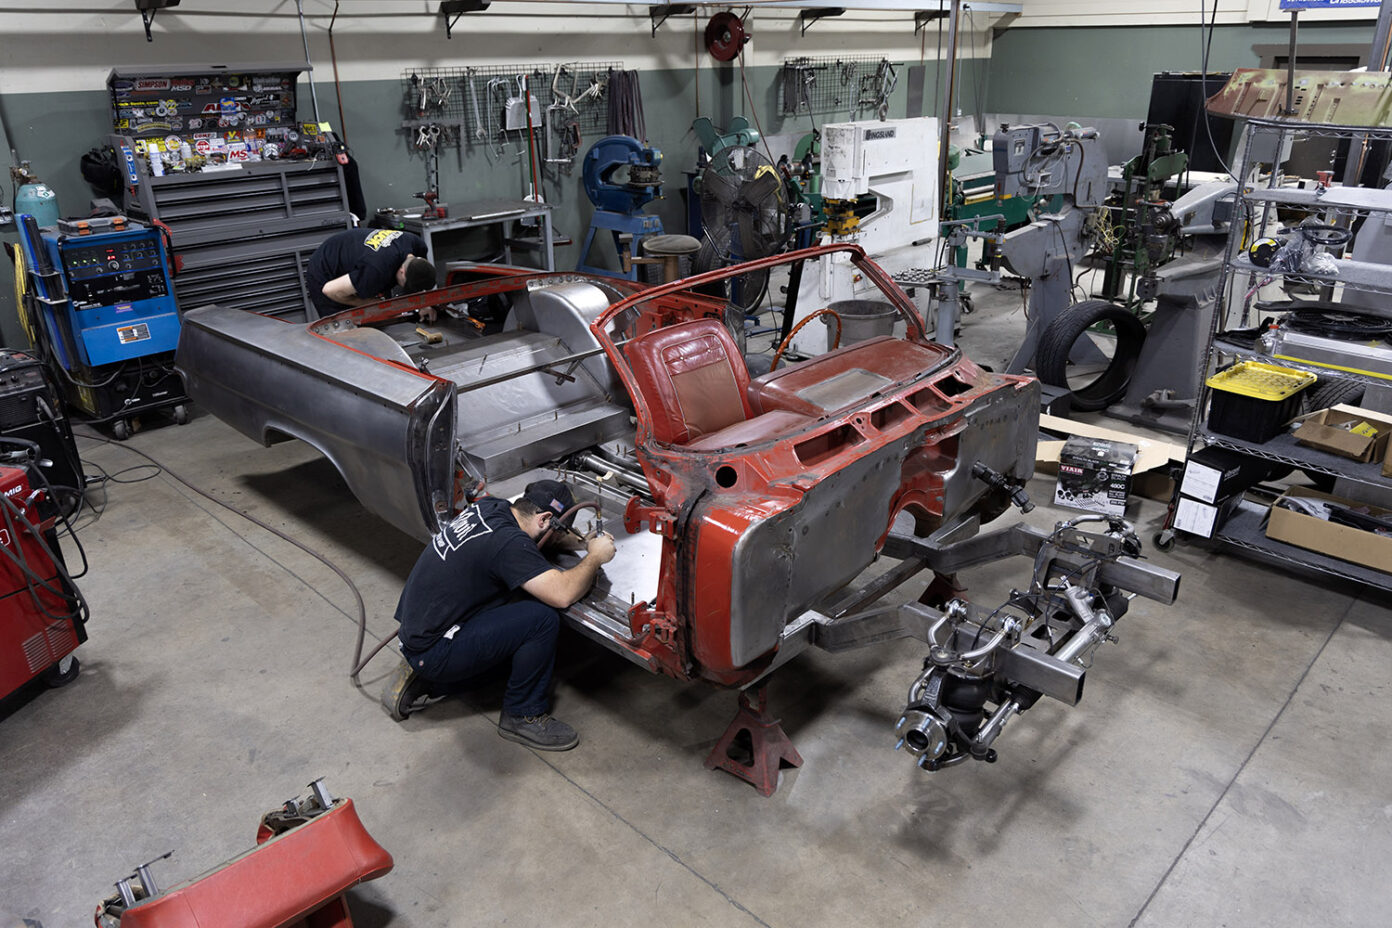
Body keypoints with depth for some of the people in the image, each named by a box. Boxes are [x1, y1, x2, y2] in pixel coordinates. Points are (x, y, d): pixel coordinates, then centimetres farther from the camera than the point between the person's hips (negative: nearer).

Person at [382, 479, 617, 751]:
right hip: (432, 653, -10)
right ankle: (522, 716, 2)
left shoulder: (488, 507, 3)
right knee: (543, 619, -18)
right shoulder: (509, 542, -23)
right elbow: (562, 593, -31)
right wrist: (595, 558, -13)